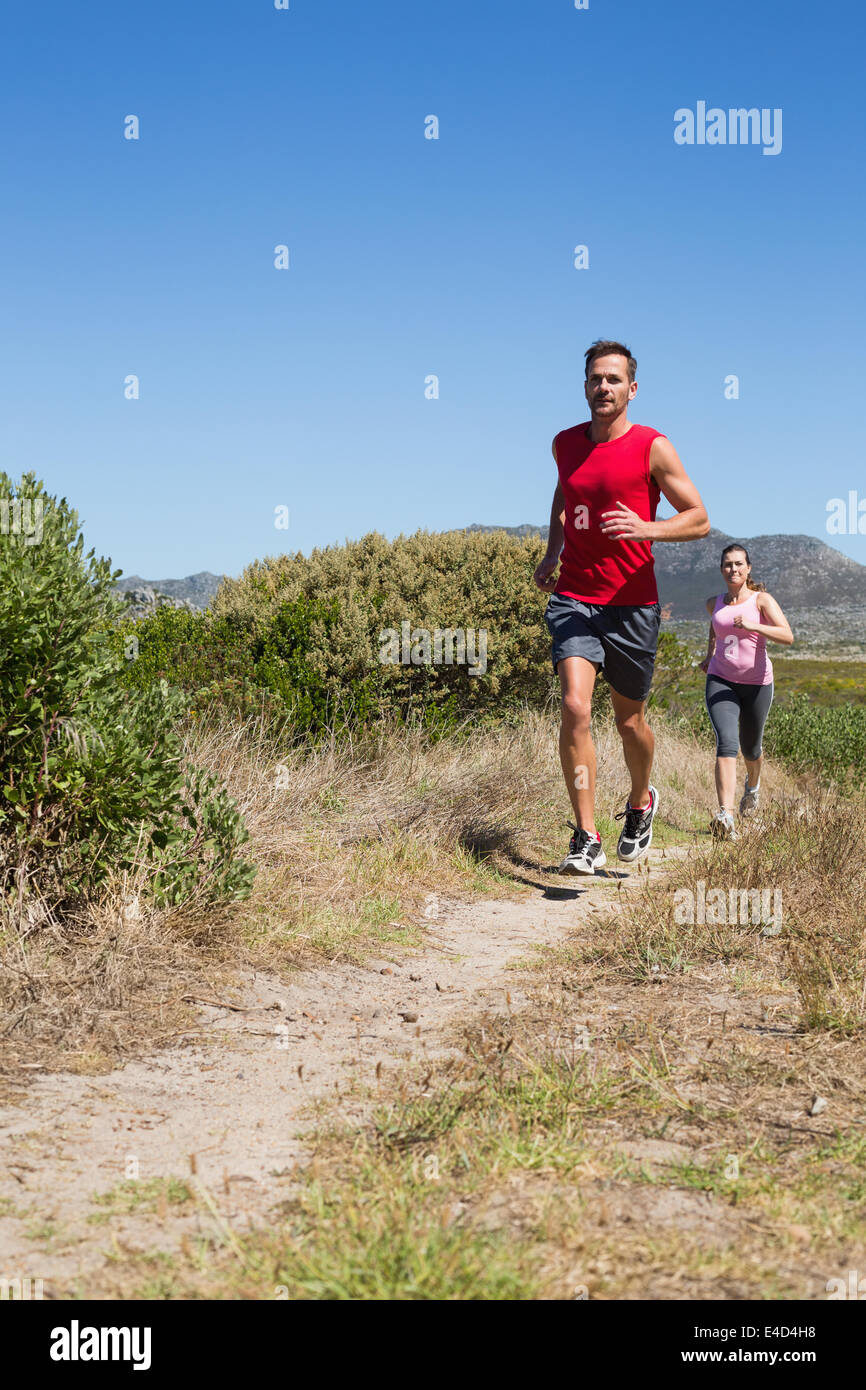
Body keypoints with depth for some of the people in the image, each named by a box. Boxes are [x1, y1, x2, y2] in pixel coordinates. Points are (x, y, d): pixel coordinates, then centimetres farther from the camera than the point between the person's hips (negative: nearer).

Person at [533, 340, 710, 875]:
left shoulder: (653, 447, -5)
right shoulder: (566, 443, 7)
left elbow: (700, 520, -4)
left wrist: (646, 528, -22)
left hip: (633, 603, -2)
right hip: (574, 597, 2)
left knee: (629, 719, 11)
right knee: (575, 708, -16)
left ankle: (641, 802, 42)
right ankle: (587, 840, -11)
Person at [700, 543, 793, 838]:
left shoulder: (762, 600, -6)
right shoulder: (714, 603, 6)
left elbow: (787, 636, -21)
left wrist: (753, 625, -33)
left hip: (756, 683, -1)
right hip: (720, 681, 1)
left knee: (750, 748, 16)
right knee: (726, 742, -21)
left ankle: (753, 785, 54)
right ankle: (725, 817, -34)